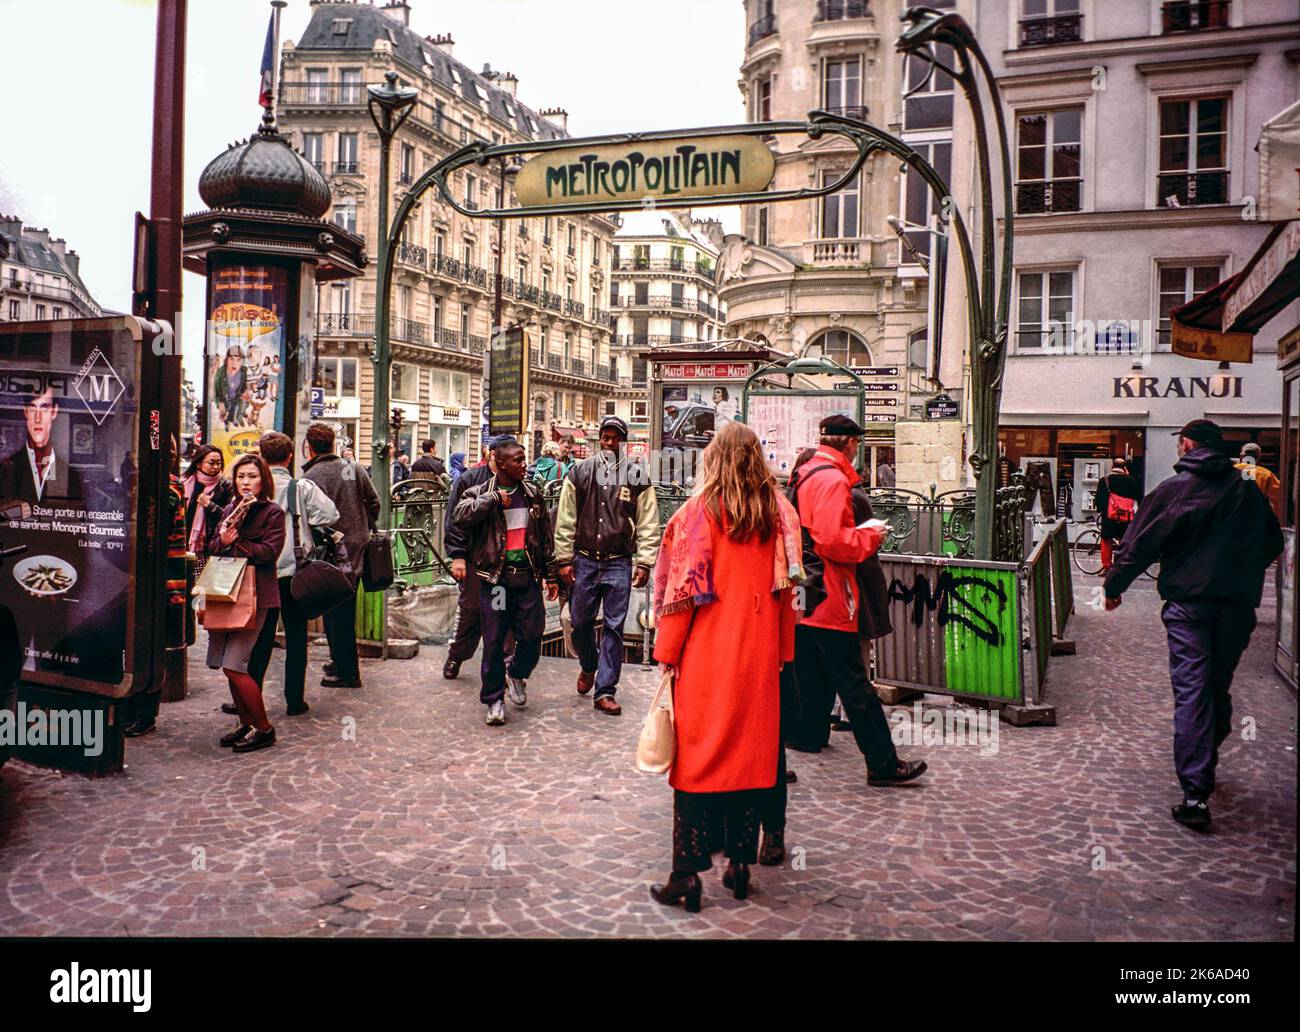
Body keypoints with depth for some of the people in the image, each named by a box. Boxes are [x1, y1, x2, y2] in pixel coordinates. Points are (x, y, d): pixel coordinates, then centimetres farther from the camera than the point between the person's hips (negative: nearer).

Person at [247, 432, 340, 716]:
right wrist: (302, 522, 3)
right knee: (296, 636, 9)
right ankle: (295, 700, 11)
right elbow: (330, 515, -13)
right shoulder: (303, 488, -7)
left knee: (261, 636, 12)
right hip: (294, 570, -1)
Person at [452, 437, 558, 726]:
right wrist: (493, 499, -18)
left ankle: (516, 673, 32)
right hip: (495, 579, -3)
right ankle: (494, 700, 16)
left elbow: (545, 538, 16)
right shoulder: (480, 493, 1)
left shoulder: (532, 494, 11)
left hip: (527, 577, 3)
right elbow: (460, 516, -20)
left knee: (532, 637, 1)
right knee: (494, 642, 2)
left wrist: (550, 576, 15)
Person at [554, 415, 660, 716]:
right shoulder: (580, 472, 4)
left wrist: (644, 563, -5)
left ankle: (605, 691, 8)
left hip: (619, 563, -1)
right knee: (580, 622, 10)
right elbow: (565, 519, 5)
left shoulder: (638, 476, 2)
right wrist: (564, 559, 0)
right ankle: (588, 667, 39)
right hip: (584, 561, 1)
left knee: (614, 628, 1)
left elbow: (648, 524, 2)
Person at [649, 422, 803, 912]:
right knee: (751, 751, 12)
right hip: (759, 653, 4)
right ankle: (740, 864, 20)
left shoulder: (700, 509, -6)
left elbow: (682, 585, -7)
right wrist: (782, 650, 11)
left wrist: (667, 651, -1)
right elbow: (785, 586, 4)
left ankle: (687, 875, 5)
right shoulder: (778, 512, 4)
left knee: (697, 754, 2)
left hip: (706, 651, -3)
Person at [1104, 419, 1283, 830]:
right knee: (1219, 688, 17)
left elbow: (1140, 543, -1)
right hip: (1238, 604, 4)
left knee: (1191, 692, -7)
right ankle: (1205, 766, 33)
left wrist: (1114, 585, 11)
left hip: (1188, 601, -4)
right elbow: (1272, 545, 20)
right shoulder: (1249, 491, 10)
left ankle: (1195, 794, -14)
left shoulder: (1174, 488, -2)